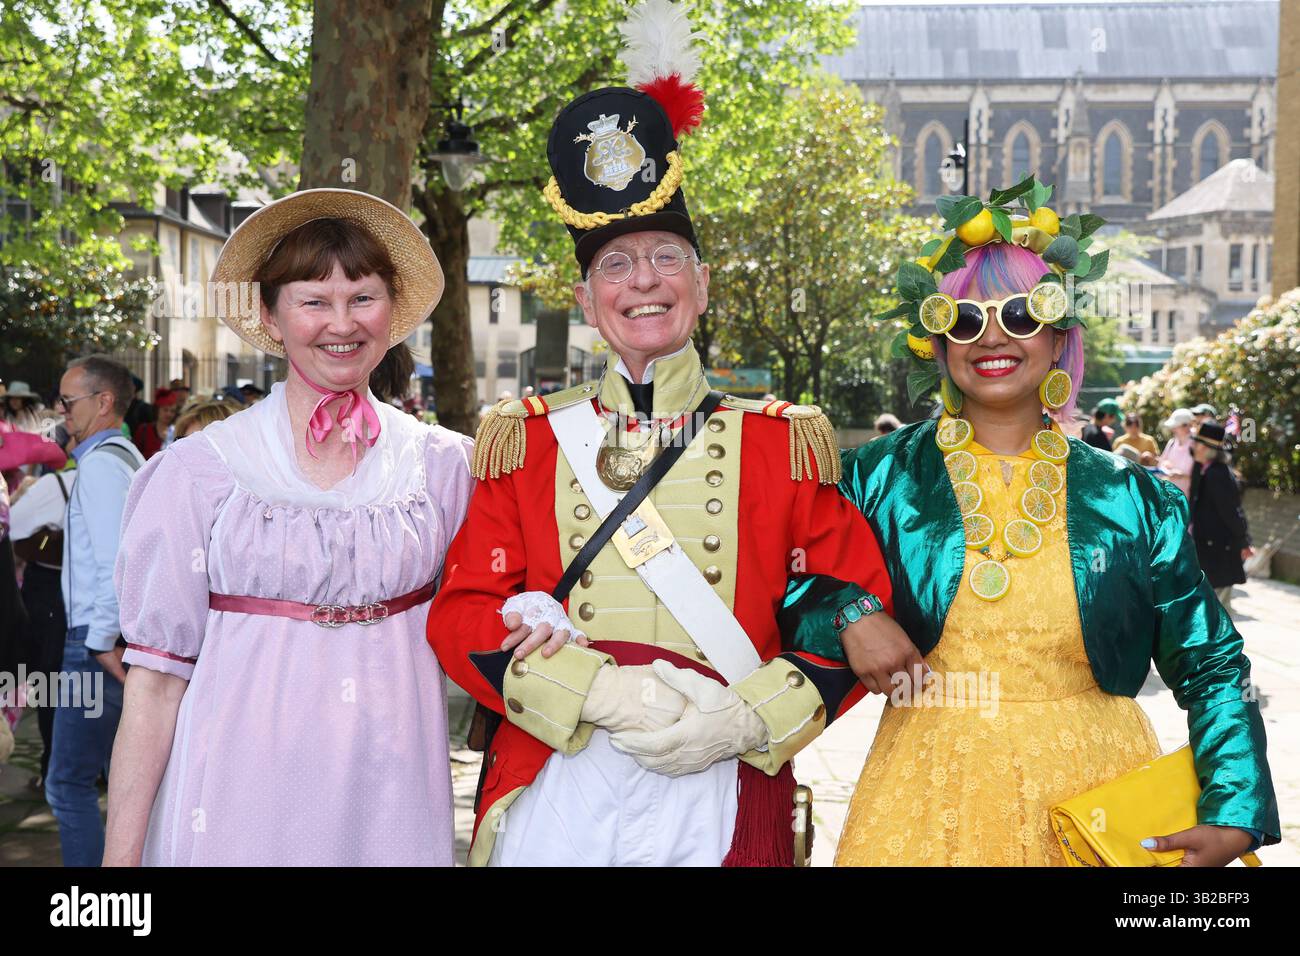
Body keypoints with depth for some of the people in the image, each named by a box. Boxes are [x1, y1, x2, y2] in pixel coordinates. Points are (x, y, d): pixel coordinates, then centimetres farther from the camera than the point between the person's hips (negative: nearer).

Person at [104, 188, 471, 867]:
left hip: (391, 789, 2)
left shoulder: (444, 462, 3)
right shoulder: (200, 468, -3)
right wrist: (121, 853, -8)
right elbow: (157, 677, -4)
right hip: (246, 793, -2)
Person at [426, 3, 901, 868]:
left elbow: (860, 615, 1)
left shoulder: (784, 443, 3)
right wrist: (600, 691, -16)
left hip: (720, 800, 0)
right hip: (556, 796, 1)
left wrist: (745, 718, -15)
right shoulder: (529, 438, 5)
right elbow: (462, 613, -1)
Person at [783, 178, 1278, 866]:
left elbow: (1210, 667, 3)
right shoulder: (881, 478, -2)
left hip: (1098, 791, 1)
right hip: (930, 798, -1)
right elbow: (795, 595, 6)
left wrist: (1233, 816, -9)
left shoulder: (1132, 497, 0)